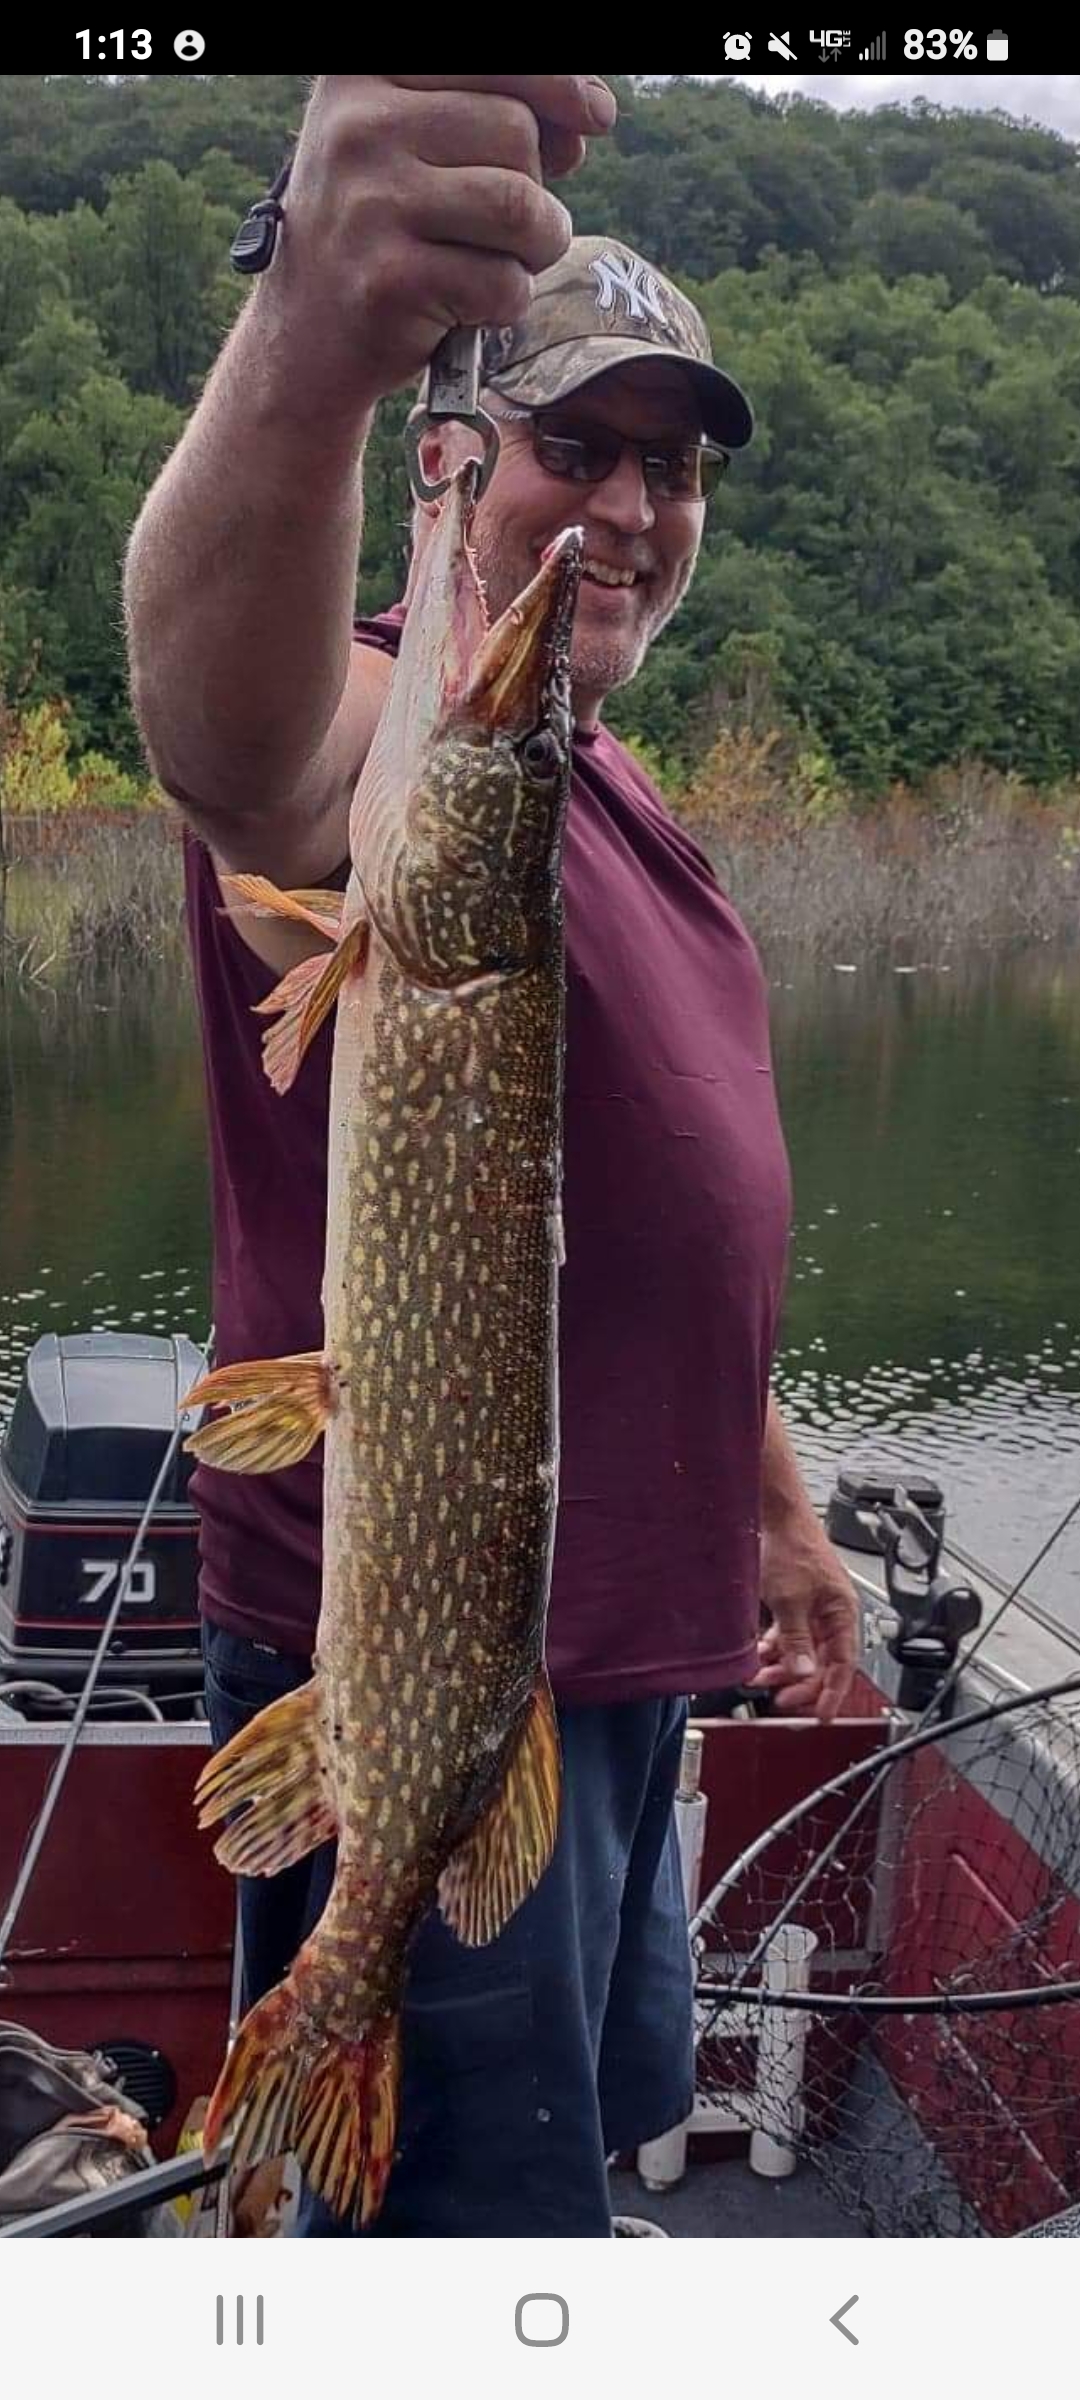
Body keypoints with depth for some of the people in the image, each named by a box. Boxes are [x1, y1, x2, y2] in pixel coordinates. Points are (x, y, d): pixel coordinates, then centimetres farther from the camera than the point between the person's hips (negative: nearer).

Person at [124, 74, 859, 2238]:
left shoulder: (616, 806, 14)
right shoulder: (382, 736, -17)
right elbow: (233, 735, -45)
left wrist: (775, 1501, 24)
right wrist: (309, 349, -64)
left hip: (618, 1649, 10)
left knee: (618, 2102, 27)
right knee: (480, 2215, 3)